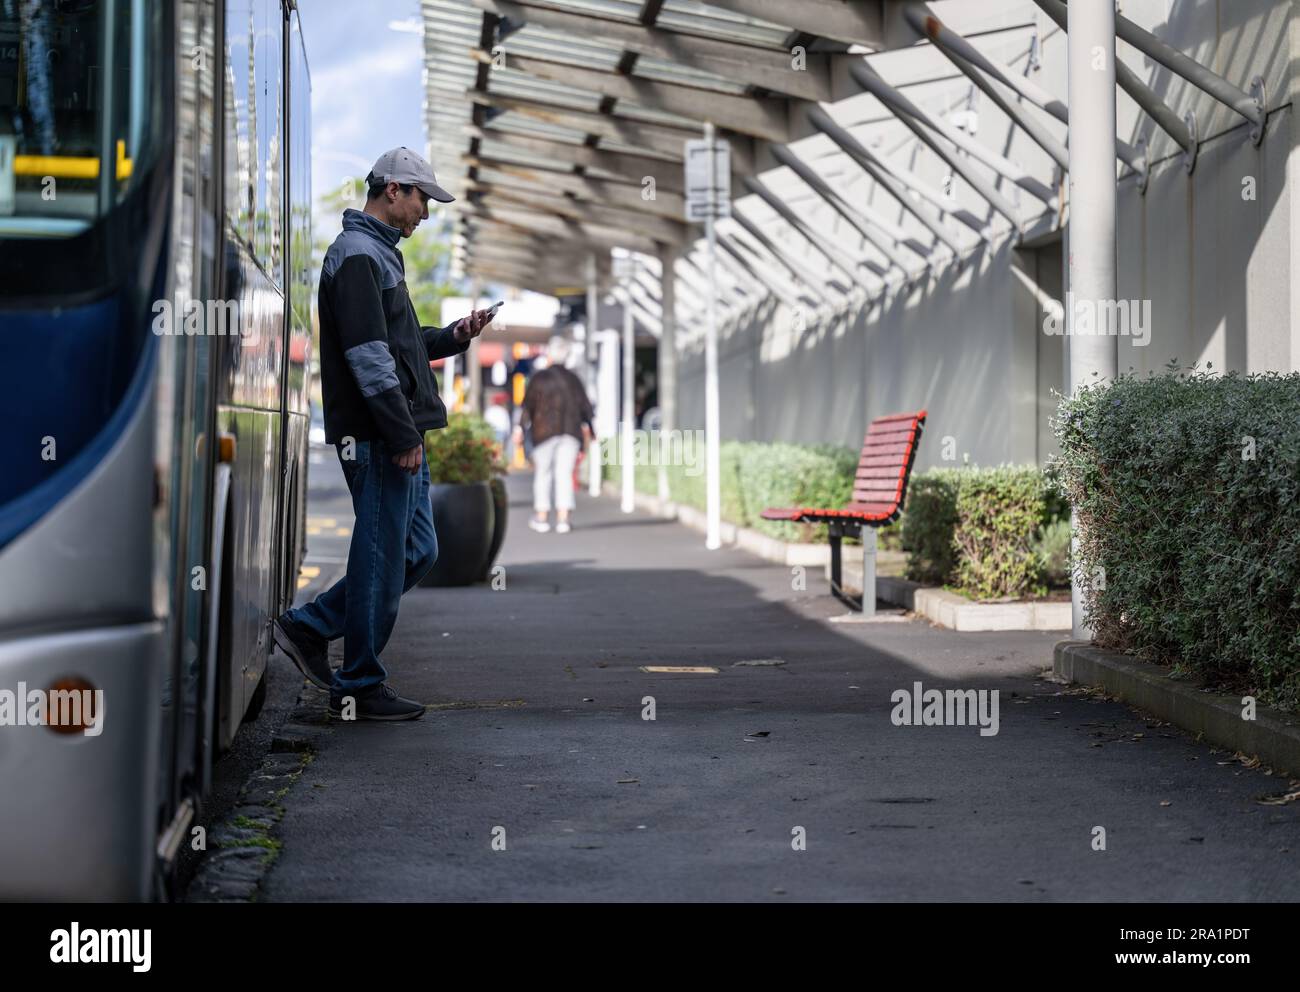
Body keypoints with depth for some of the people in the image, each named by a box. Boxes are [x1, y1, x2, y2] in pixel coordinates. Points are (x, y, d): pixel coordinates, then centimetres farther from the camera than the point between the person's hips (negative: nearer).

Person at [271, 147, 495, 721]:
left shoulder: (379, 254, 21)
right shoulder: (358, 254, -12)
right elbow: (368, 355, -20)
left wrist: (452, 337, 14)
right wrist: (402, 435, -22)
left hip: (400, 433, 10)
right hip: (379, 435, -10)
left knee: (417, 551, 13)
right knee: (382, 556, -4)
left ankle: (307, 628, 19)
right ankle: (359, 687, 6)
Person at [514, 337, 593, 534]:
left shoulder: (539, 378, -1)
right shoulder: (572, 379, 9)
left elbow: (528, 406, -3)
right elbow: (585, 405, 10)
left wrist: (520, 429, 1)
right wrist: (587, 427, 22)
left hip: (545, 430, -2)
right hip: (571, 430, 2)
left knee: (542, 473, 7)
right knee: (564, 474, 0)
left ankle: (542, 517, 7)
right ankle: (563, 518, -8)